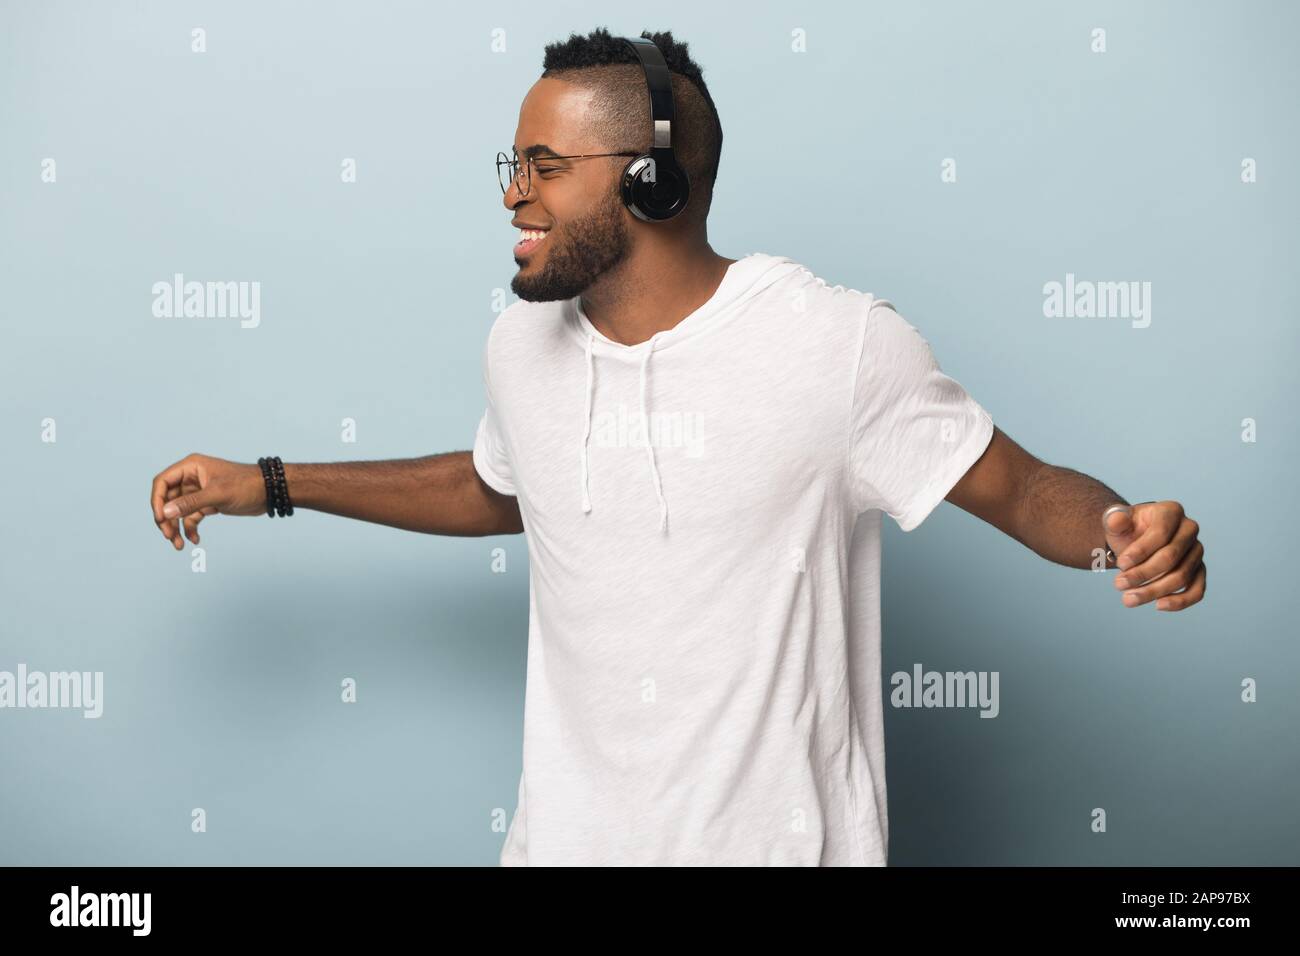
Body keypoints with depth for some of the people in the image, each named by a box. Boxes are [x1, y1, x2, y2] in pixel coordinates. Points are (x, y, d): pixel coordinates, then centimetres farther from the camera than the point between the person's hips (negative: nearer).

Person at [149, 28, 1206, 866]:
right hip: (569, 831, 4)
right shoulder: (522, 344, -1)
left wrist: (1125, 530, -34)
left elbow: (1023, 490, -11)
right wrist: (265, 484, 16)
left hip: (783, 837, -4)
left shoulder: (842, 343, -18)